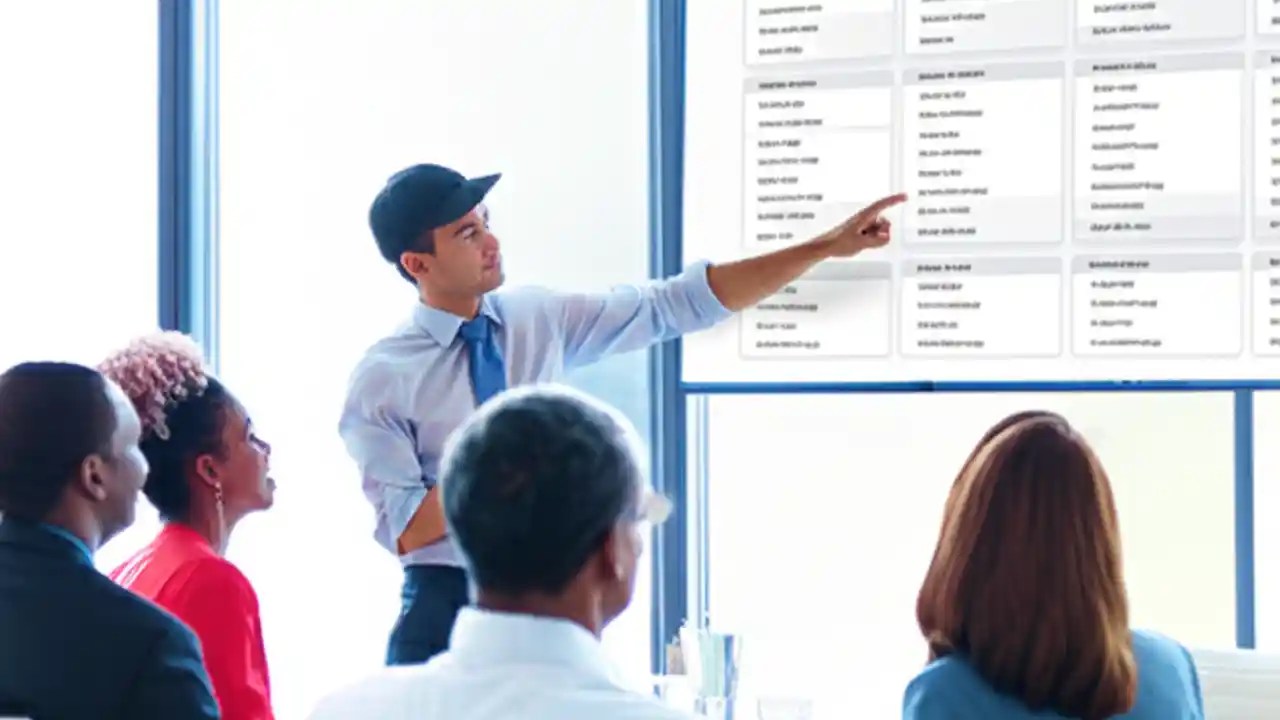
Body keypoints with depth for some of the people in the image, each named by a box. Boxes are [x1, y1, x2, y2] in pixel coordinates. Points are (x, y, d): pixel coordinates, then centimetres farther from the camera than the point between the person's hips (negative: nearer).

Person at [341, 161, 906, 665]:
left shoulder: (542, 320, 3)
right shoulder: (384, 378, -8)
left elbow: (680, 304, 1)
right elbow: (404, 531, -12)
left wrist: (827, 246, -4)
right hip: (447, 607, -3)